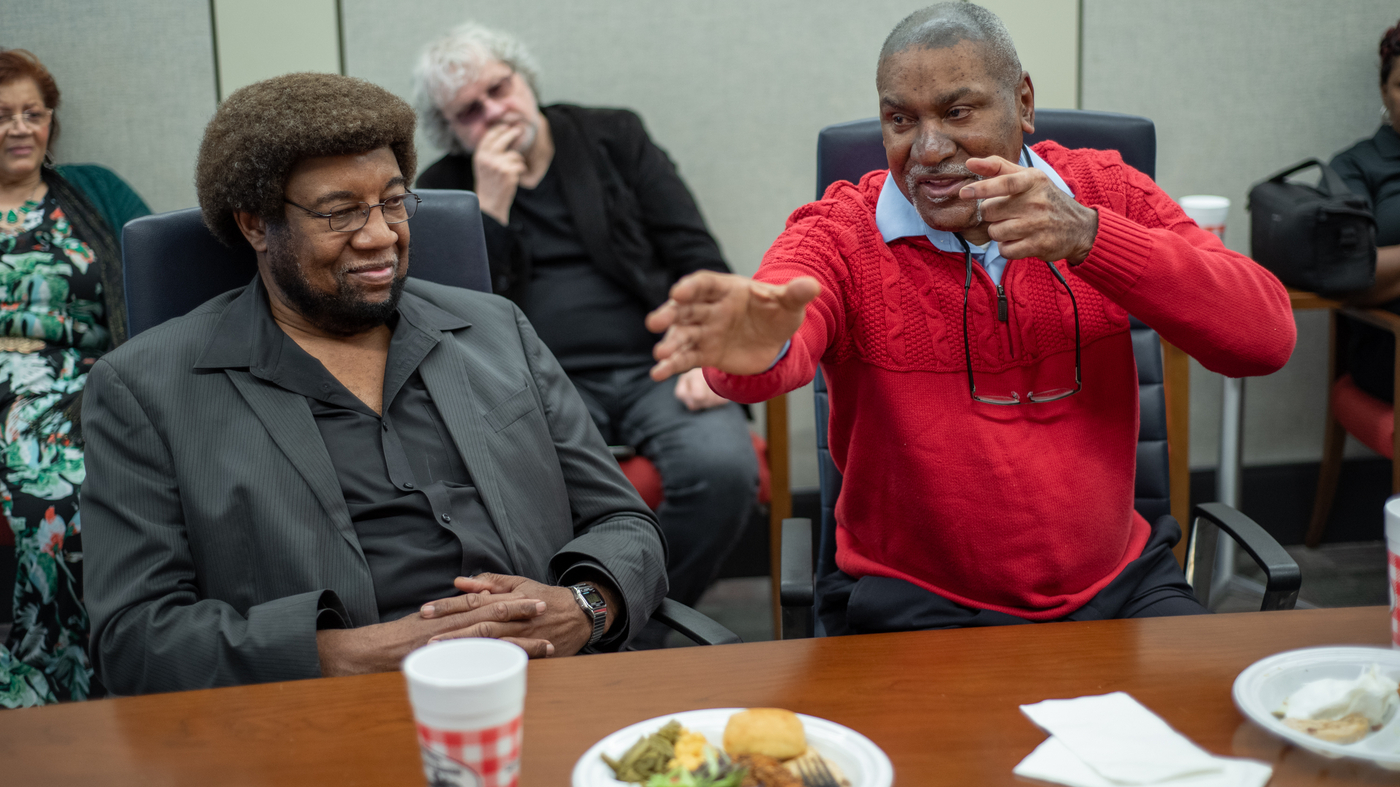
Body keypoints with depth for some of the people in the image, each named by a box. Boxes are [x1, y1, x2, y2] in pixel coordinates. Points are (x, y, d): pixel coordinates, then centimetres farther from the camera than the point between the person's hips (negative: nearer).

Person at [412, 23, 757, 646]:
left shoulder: (615, 138, 15)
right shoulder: (443, 191, 14)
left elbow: (695, 254, 8)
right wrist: (491, 204, -5)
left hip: (656, 368, 1)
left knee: (724, 467, -30)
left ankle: (637, 636, -9)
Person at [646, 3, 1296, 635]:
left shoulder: (1105, 193, 0)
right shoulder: (840, 235, -7)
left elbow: (1267, 336, -12)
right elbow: (785, 333, -30)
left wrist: (1089, 236, -25)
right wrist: (753, 349, -56)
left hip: (1114, 588, 3)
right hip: (916, 608, -2)